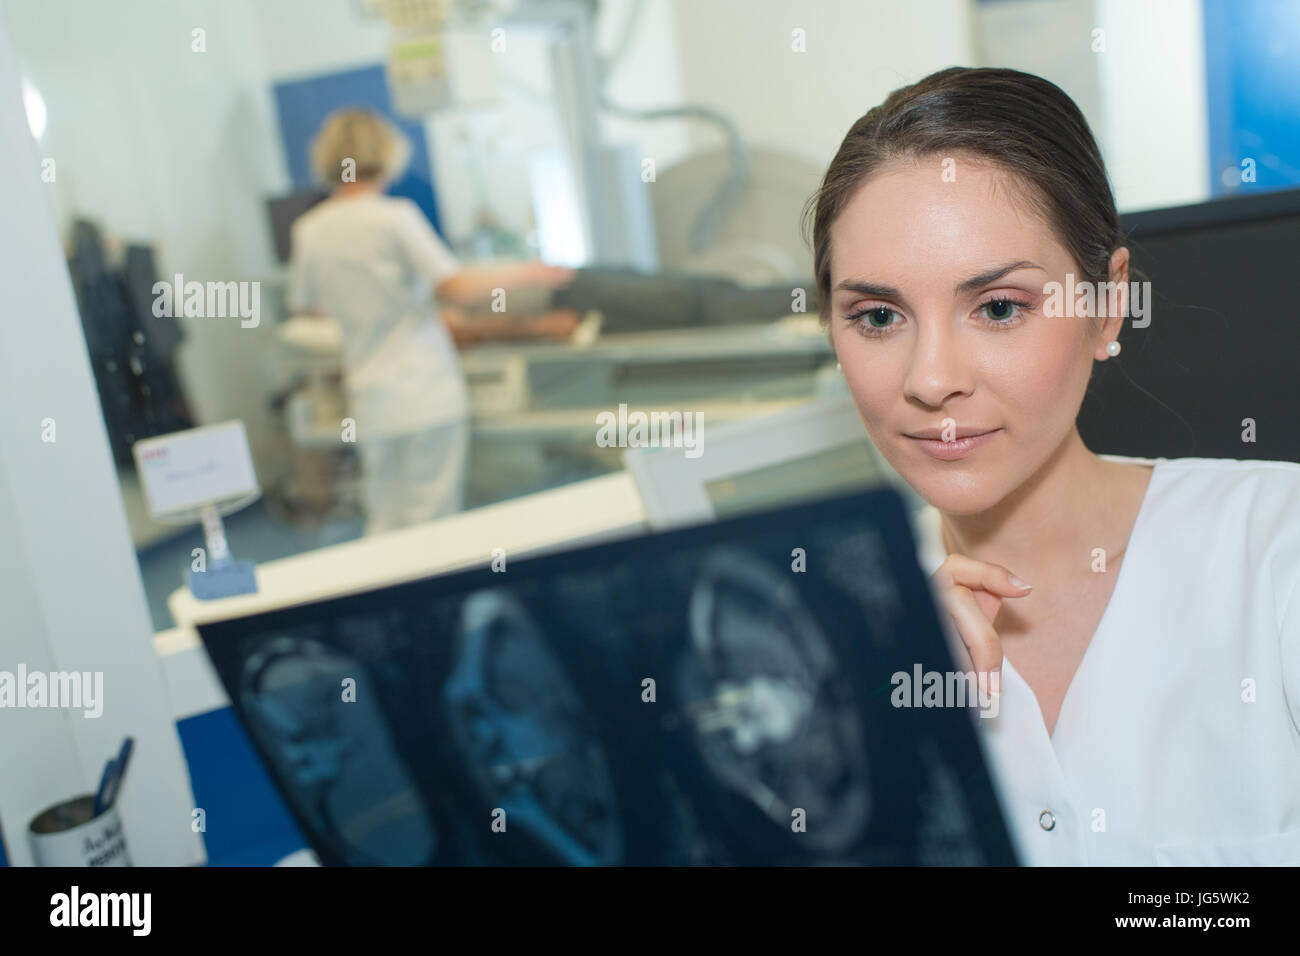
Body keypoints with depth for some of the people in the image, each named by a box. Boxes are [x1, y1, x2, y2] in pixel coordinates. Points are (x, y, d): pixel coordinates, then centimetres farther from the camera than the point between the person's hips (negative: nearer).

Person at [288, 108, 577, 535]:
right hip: (429, 399, -5)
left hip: (372, 406, 5)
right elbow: (458, 289, -17)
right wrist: (528, 276, -3)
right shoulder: (395, 216, -10)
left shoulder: (308, 231, 5)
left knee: (385, 529, 13)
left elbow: (305, 304, 20)